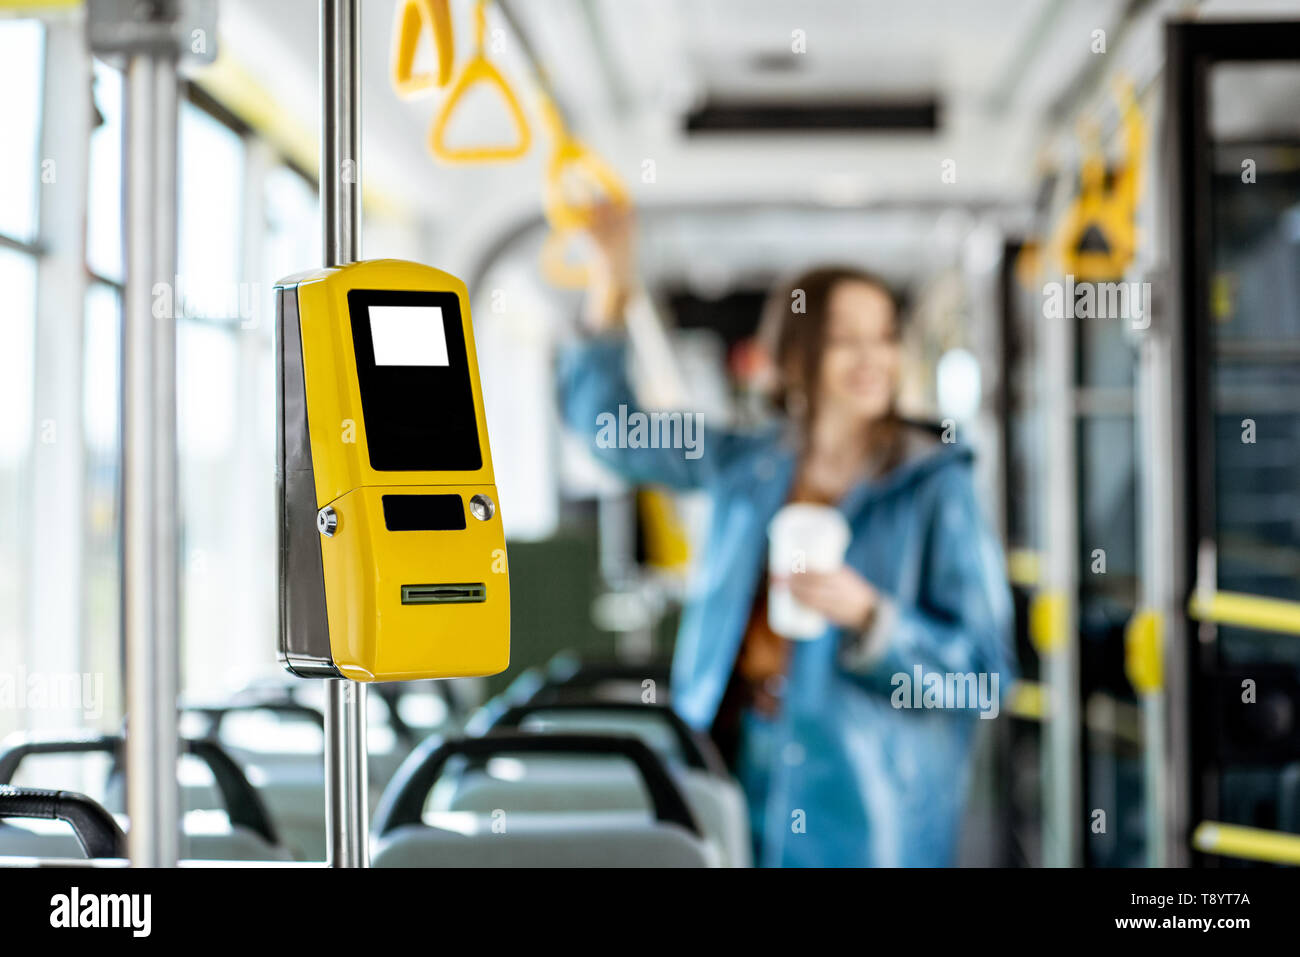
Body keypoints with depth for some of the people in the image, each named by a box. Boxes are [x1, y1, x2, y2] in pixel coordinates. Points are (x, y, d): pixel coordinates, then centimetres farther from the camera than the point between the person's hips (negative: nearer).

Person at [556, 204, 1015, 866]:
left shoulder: (933, 487, -5)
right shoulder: (747, 469, 8)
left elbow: (982, 674, -8)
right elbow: (607, 419, 20)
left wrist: (868, 616, -22)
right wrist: (608, 284, 11)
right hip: (739, 770, 4)